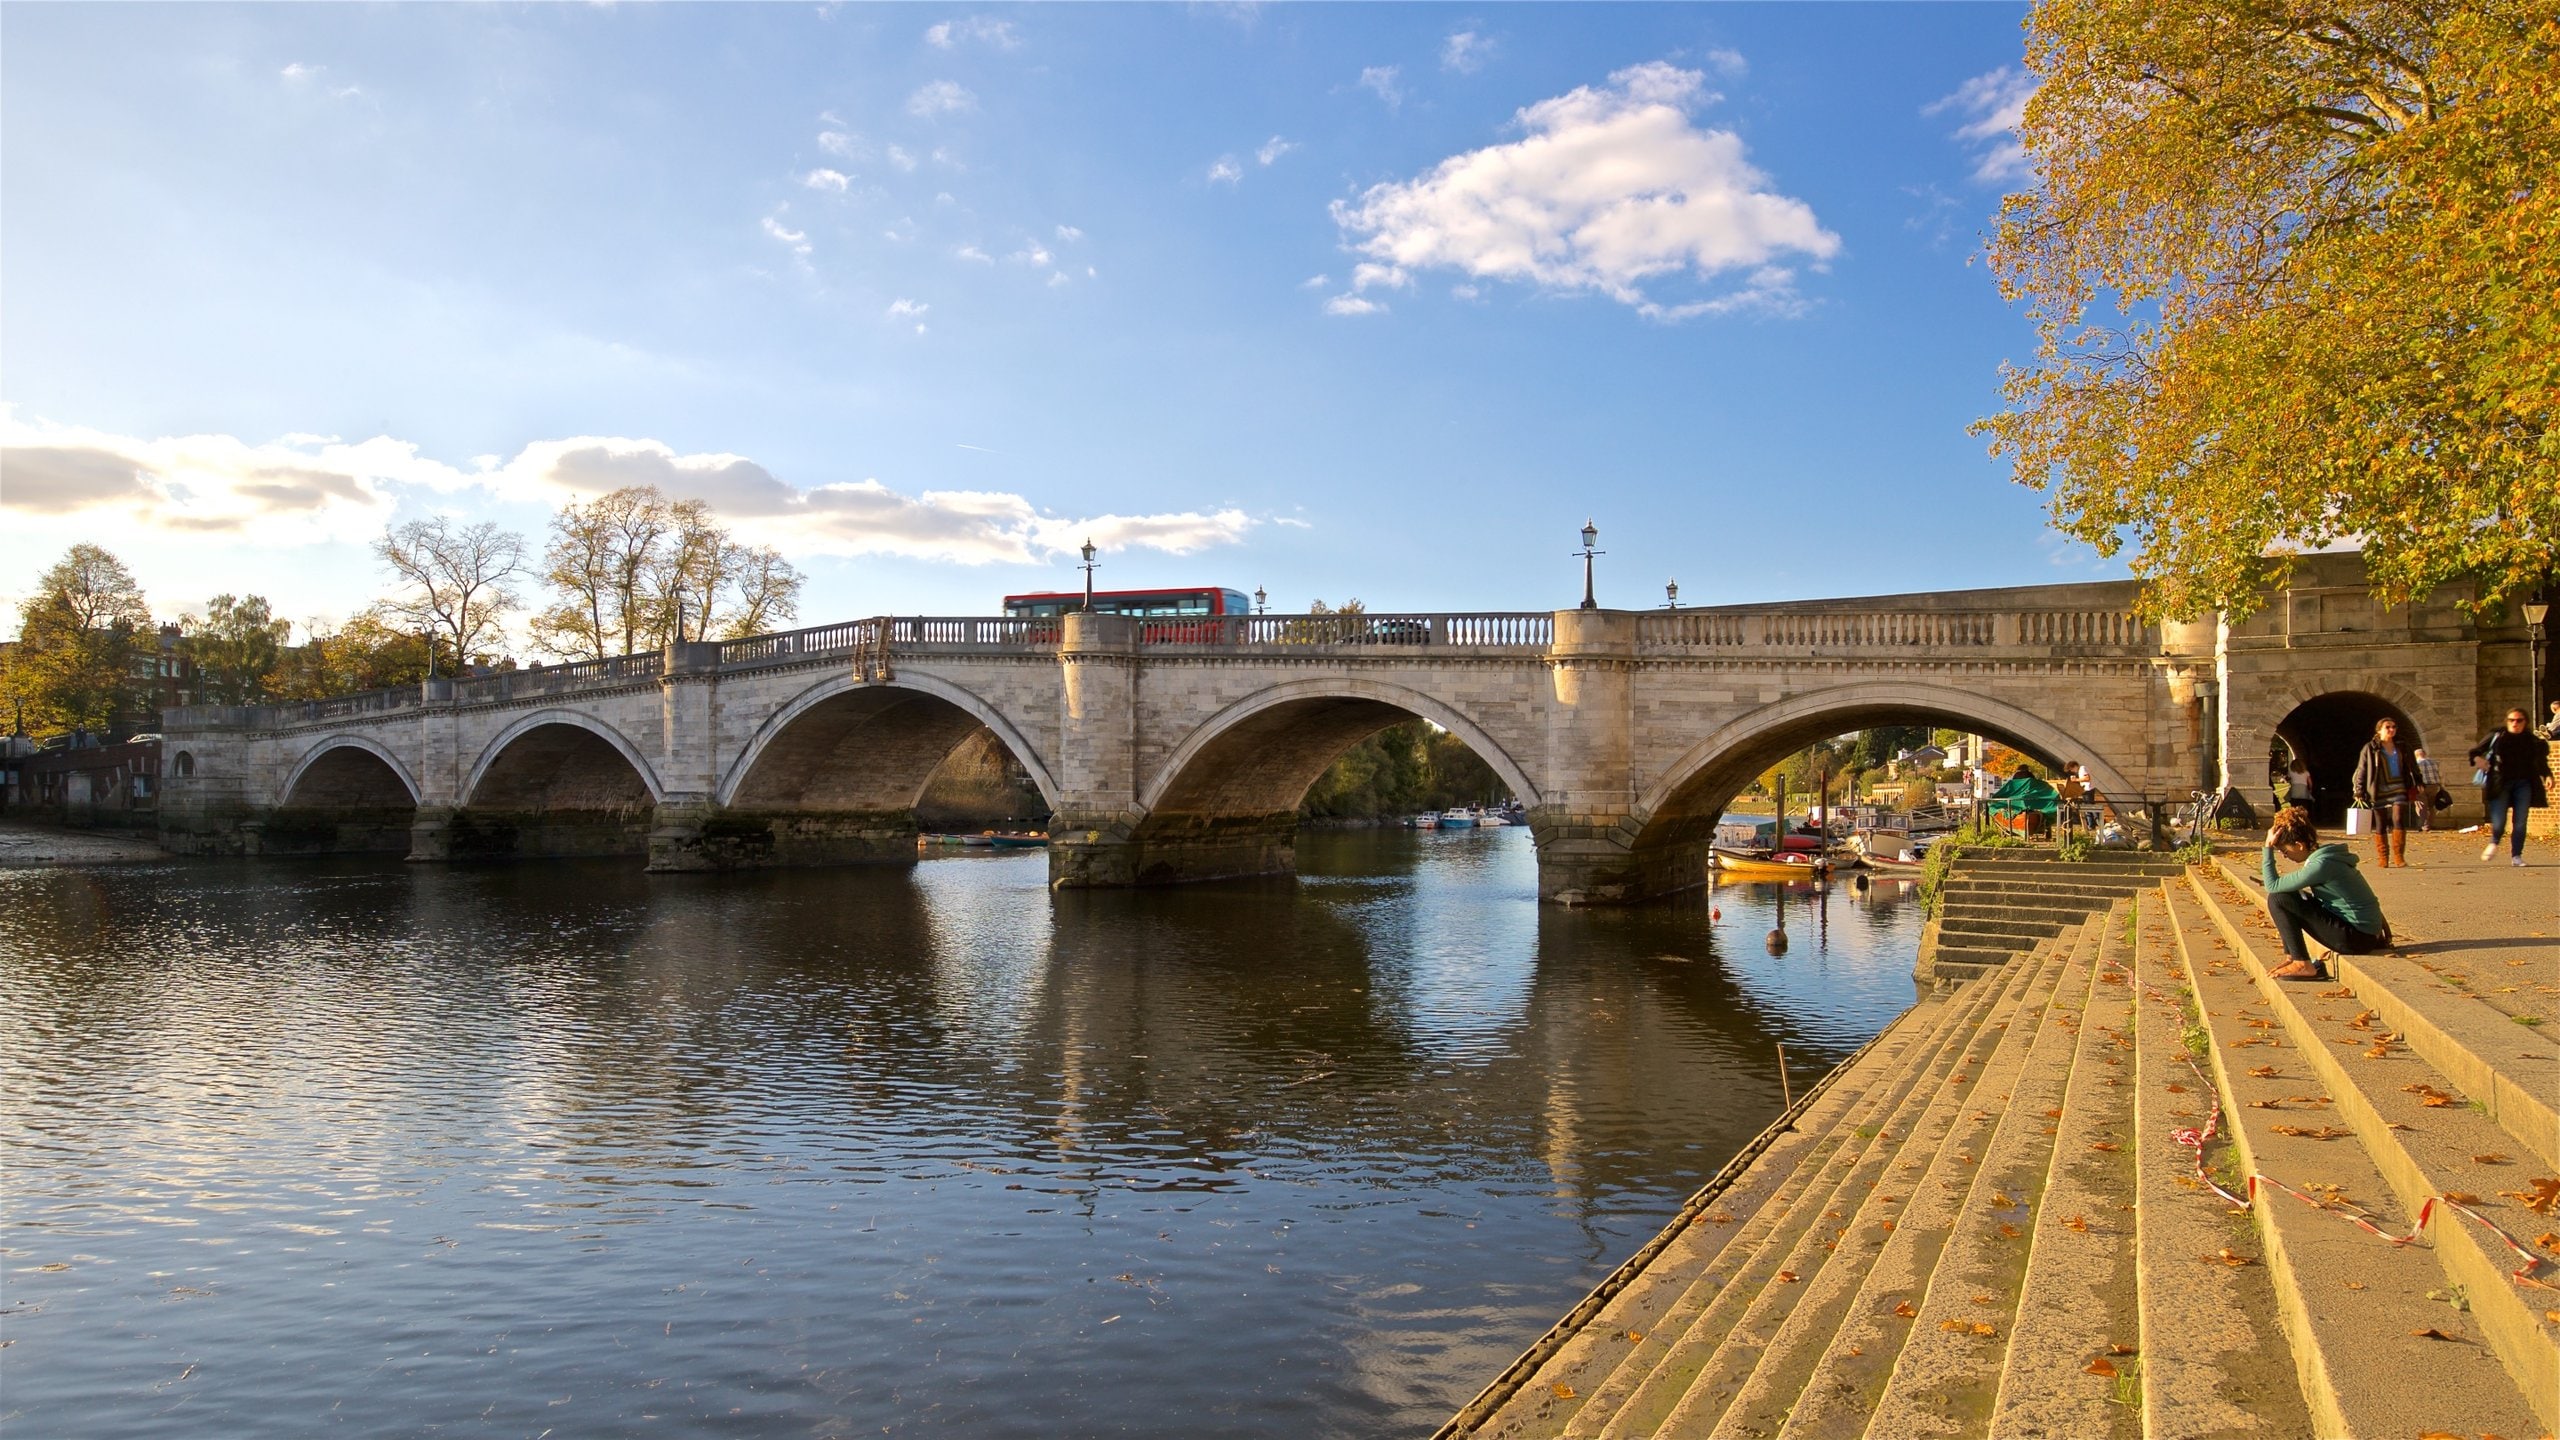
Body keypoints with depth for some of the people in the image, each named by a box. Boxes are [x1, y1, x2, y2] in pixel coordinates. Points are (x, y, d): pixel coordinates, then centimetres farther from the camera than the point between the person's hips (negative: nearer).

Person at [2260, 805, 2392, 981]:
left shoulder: (2321, 865, -21)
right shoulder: (2324, 855, 8)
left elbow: (2273, 886, -19)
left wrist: (2268, 848, -16)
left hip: (2356, 938, -9)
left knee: (2278, 898, -15)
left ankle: (2302, 965, -9)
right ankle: (2292, 957, 14)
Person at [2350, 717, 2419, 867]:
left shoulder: (2402, 746, 10)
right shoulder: (2370, 749, 2)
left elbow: (2412, 767, 17)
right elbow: (2361, 771, 2)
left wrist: (2416, 784, 12)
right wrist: (2359, 791, -2)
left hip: (2399, 790, 1)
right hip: (2379, 792, -1)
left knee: (2399, 820, -13)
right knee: (2380, 826, 2)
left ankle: (2399, 856, -11)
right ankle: (2383, 859, 9)